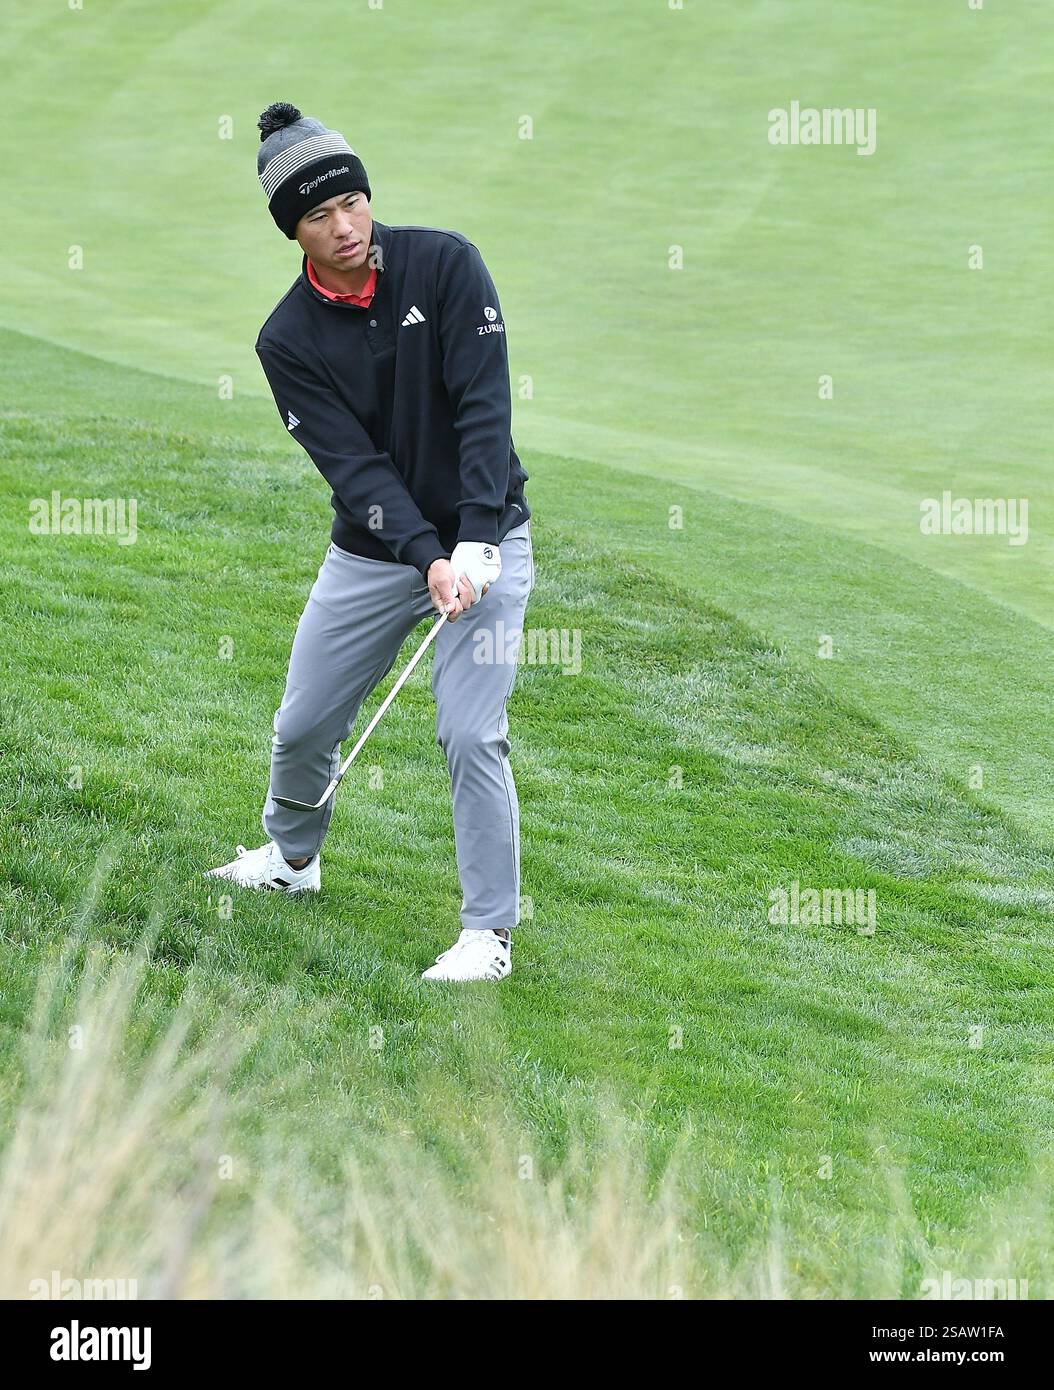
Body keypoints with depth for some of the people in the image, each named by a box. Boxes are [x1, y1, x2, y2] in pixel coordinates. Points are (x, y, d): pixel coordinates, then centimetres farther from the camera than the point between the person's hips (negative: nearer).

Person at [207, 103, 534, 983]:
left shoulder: (445, 264, -13)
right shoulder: (290, 339, -8)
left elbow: (484, 406, -18)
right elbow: (352, 464, -15)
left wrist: (476, 540, -28)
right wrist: (427, 560, -28)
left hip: (482, 540, -3)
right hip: (374, 550, 3)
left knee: (470, 736, -13)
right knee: (304, 727, 11)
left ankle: (490, 933, -2)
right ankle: (292, 857, 42)